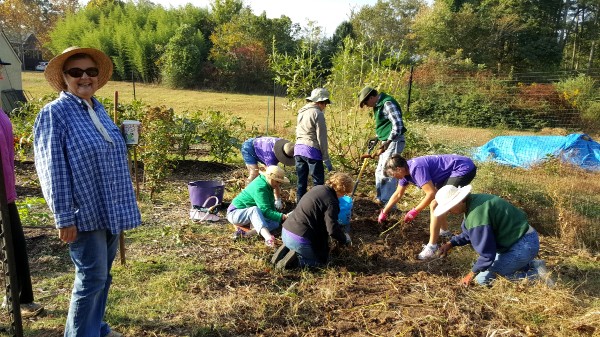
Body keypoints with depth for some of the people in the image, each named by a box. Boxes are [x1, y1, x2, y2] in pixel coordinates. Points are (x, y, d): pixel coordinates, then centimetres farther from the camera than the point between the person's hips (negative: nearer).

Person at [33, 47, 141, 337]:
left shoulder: (98, 108, 9)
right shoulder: (54, 113, -11)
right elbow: (54, 170, -15)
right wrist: (64, 217, -16)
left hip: (109, 210, 7)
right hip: (86, 212, -7)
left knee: (102, 276, 18)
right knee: (92, 278, 1)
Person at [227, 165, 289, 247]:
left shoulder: (267, 185, 1)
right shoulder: (260, 188, -26)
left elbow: (271, 207, 4)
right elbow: (266, 211, -33)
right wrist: (282, 216, -40)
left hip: (250, 215, 9)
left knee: (275, 223, -12)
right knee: (255, 210, -41)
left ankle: (244, 232, -28)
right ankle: (268, 237, -61)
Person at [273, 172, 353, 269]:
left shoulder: (318, 188, 9)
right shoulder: (331, 202, -16)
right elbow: (333, 230, -20)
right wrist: (345, 239, 1)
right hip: (299, 239, -8)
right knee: (323, 260, 15)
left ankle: (287, 250, 11)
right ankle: (293, 260, -6)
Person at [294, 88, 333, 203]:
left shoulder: (301, 112, 16)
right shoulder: (318, 114, -8)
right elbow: (322, 139, -10)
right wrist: (326, 159, -6)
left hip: (298, 149, 8)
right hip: (312, 150, -8)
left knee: (301, 182, 12)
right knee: (318, 183, 0)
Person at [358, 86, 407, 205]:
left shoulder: (388, 103, -17)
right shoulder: (379, 105, 14)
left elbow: (398, 125, -23)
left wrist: (388, 142, -24)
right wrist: (376, 138, 16)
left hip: (394, 142, -10)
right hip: (386, 142, 10)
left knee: (387, 173, -9)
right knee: (380, 172, 15)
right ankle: (380, 199, 26)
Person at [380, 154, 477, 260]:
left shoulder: (416, 168, -25)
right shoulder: (406, 170, 5)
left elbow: (431, 193, -25)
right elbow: (397, 195, 17)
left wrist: (415, 211, -15)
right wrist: (384, 212, 23)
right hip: (453, 171, 10)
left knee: (435, 205, -14)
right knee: (435, 200, 21)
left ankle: (432, 247, -10)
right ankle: (444, 231, 41)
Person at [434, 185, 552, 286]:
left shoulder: (477, 215, -29)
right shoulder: (473, 201, 1)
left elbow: (487, 253, -22)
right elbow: (469, 232, 19)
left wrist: (471, 275, -9)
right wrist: (451, 243, 9)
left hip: (524, 245, -10)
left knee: (482, 278, -7)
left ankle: (536, 274, -4)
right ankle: (533, 265, 15)